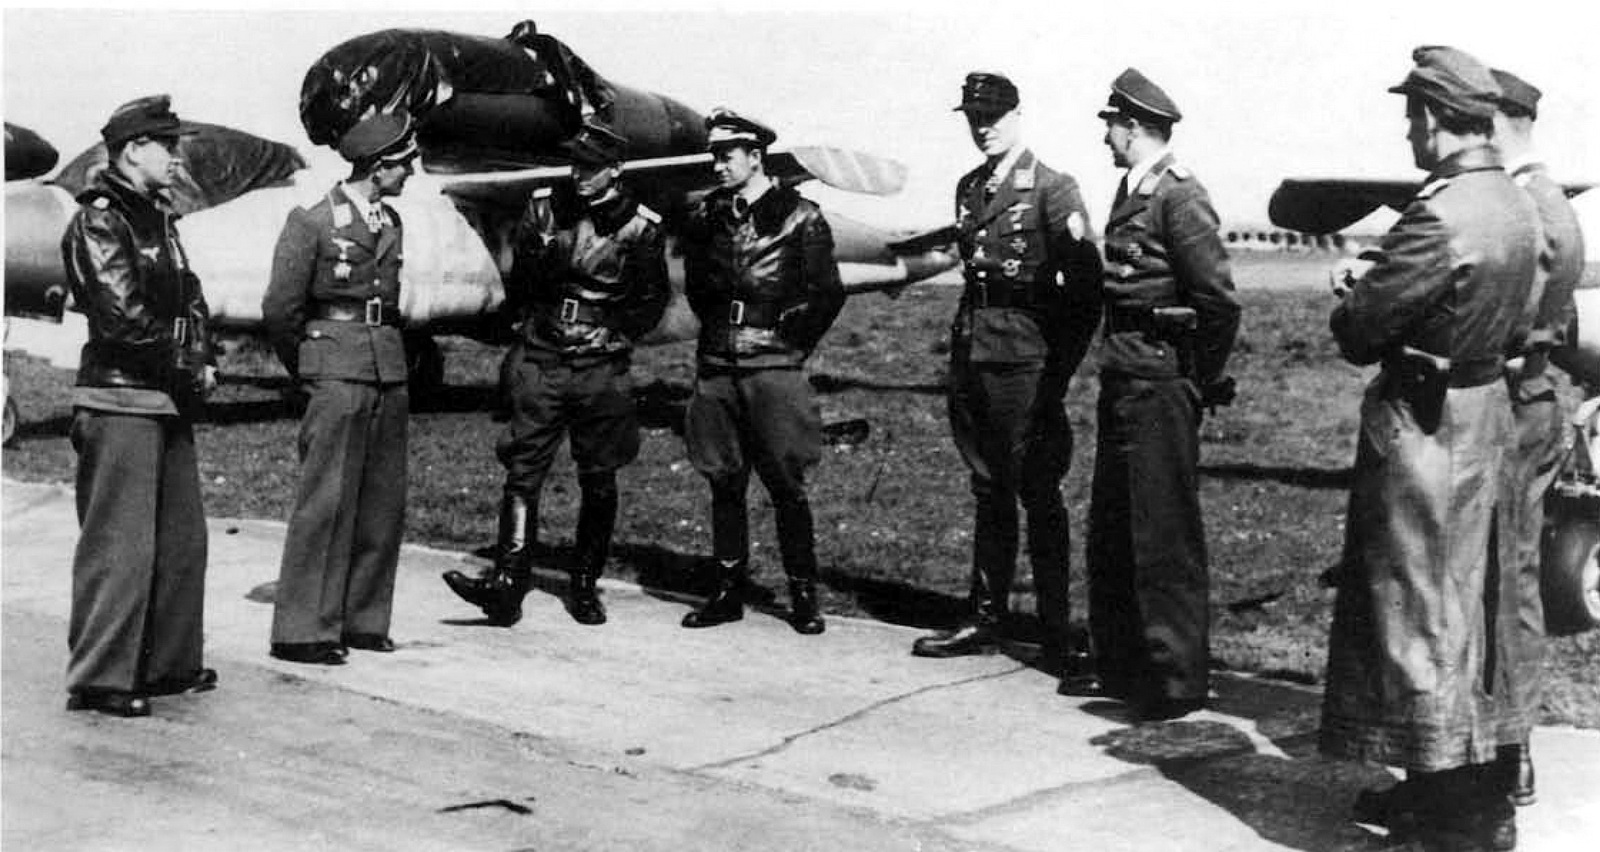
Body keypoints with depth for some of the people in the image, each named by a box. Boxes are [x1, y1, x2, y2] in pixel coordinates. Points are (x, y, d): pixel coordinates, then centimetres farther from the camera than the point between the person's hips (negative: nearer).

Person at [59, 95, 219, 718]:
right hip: (120, 400, -9)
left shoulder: (159, 219, 18)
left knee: (183, 538, 12)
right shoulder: (98, 222, -10)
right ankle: (98, 679, 1)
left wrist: (202, 362, 2)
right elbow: (123, 320, -17)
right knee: (119, 544, -6)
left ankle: (170, 665, 22)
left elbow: (190, 300, 20)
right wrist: (189, 370, -10)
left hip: (170, 402, 9)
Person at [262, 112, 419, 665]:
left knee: (383, 504, 8)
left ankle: (363, 620, 18)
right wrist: (305, 370, 7)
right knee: (326, 502, -6)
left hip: (390, 374, 7)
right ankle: (302, 631, 0)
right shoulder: (312, 222, -5)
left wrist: (389, 353, 14)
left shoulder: (391, 224, 14)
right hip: (338, 374, -7)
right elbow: (280, 308, -2)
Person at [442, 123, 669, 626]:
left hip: (601, 369, -1)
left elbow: (652, 301, 5)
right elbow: (518, 291, 15)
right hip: (540, 362, 1)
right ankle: (508, 583, -11)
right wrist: (539, 260, -2)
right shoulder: (544, 210, 8)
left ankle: (585, 586, 19)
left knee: (598, 482, 6)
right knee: (523, 472, -8)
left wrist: (615, 332, -6)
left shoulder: (640, 227, 1)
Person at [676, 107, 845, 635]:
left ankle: (803, 595, 7)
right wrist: (719, 329, 12)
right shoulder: (705, 217, 11)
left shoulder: (801, 218, -4)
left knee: (786, 485, -2)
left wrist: (792, 345, -2)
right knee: (724, 484, 8)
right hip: (716, 367, 5)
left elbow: (828, 294, -2)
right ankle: (729, 591, 16)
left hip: (773, 368, -5)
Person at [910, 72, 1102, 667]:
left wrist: (1060, 368, -12)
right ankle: (986, 620, 20)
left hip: (1024, 356, -7)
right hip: (971, 352, 7)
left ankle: (1056, 632, 7)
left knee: (1037, 494, -2)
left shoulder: (1053, 189, -6)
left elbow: (1086, 284, -9)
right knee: (988, 490, 12)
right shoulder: (968, 188, 14)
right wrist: (963, 345, 13)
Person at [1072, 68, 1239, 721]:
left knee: (1165, 537, -2)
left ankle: (1178, 679, 8)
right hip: (1123, 379, 10)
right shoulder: (1131, 192, 14)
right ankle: (1120, 664, 27)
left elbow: (1219, 301, -17)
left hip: (1160, 385, -10)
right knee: (1110, 530, 15)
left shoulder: (1178, 196, -14)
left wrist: (1203, 384, -9)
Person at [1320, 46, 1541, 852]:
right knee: (1457, 605, 19)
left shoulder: (1441, 216, -24)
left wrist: (1355, 296, 3)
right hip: (1484, 409, 9)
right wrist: (1375, 272, 1)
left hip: (1423, 422, -9)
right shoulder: (1517, 206, 5)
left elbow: (1357, 331, -21)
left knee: (1419, 618, 2)